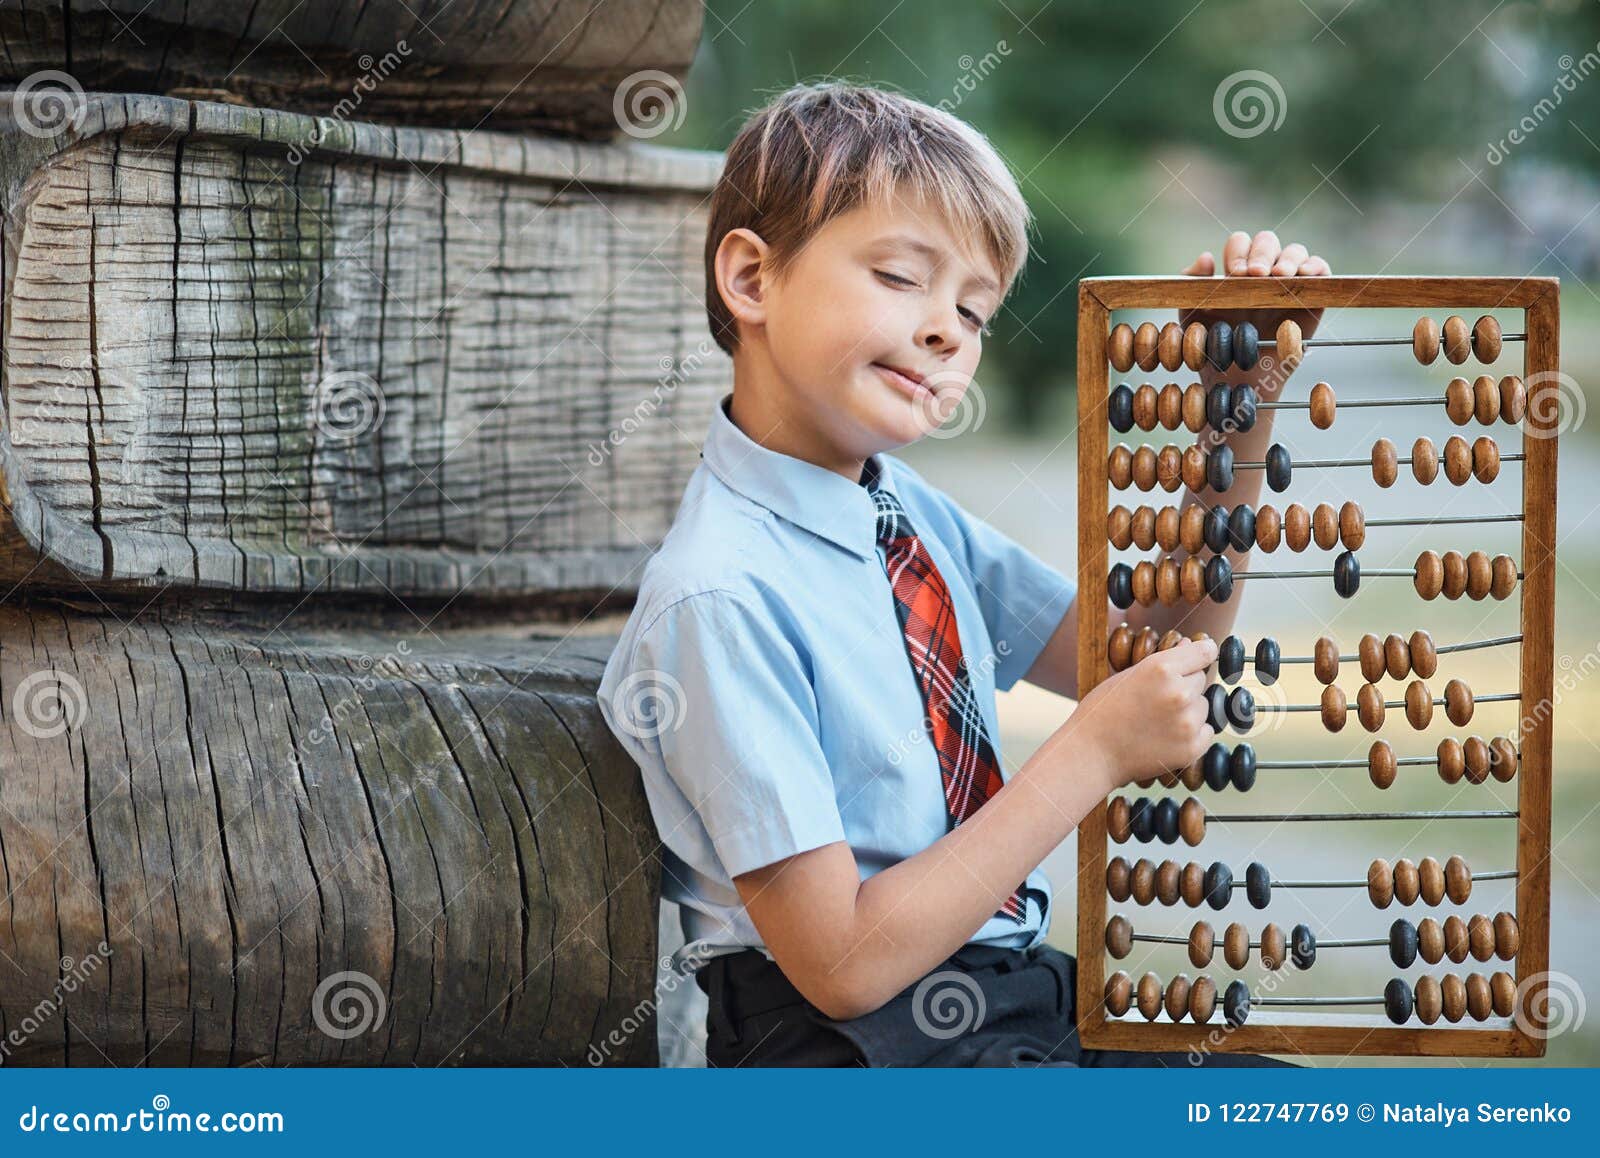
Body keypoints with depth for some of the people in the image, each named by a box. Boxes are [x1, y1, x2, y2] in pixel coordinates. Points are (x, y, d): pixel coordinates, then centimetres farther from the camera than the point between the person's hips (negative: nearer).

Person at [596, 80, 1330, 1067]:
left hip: (1024, 1006, 8)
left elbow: (1162, 656, 13)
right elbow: (846, 965, -19)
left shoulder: (915, 516, 7)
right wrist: (1095, 754, -18)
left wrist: (1245, 399, 3)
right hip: (860, 1054, -8)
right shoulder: (722, 597, -17)